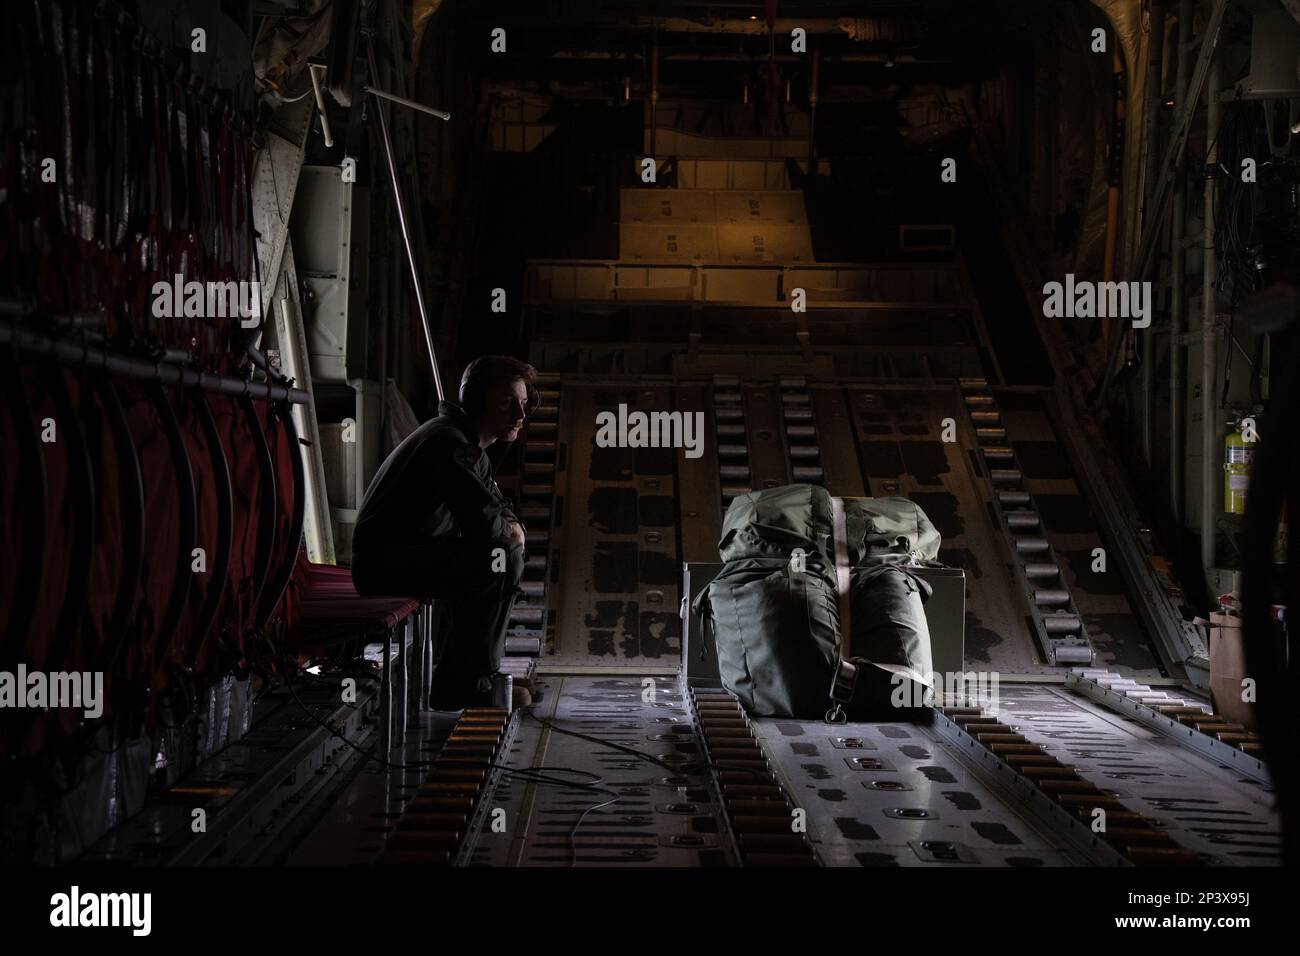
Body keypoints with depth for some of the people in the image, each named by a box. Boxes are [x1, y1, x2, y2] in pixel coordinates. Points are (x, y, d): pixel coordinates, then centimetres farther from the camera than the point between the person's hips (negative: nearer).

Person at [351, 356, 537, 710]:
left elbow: (499, 507, 23)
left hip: (412, 553, 11)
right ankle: (464, 684, -14)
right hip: (382, 561, -11)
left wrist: (510, 527, -2)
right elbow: (483, 521, -30)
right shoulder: (448, 442, -19)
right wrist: (509, 530, -7)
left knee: (511, 556, 15)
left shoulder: (472, 448, 15)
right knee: (493, 560, -25)